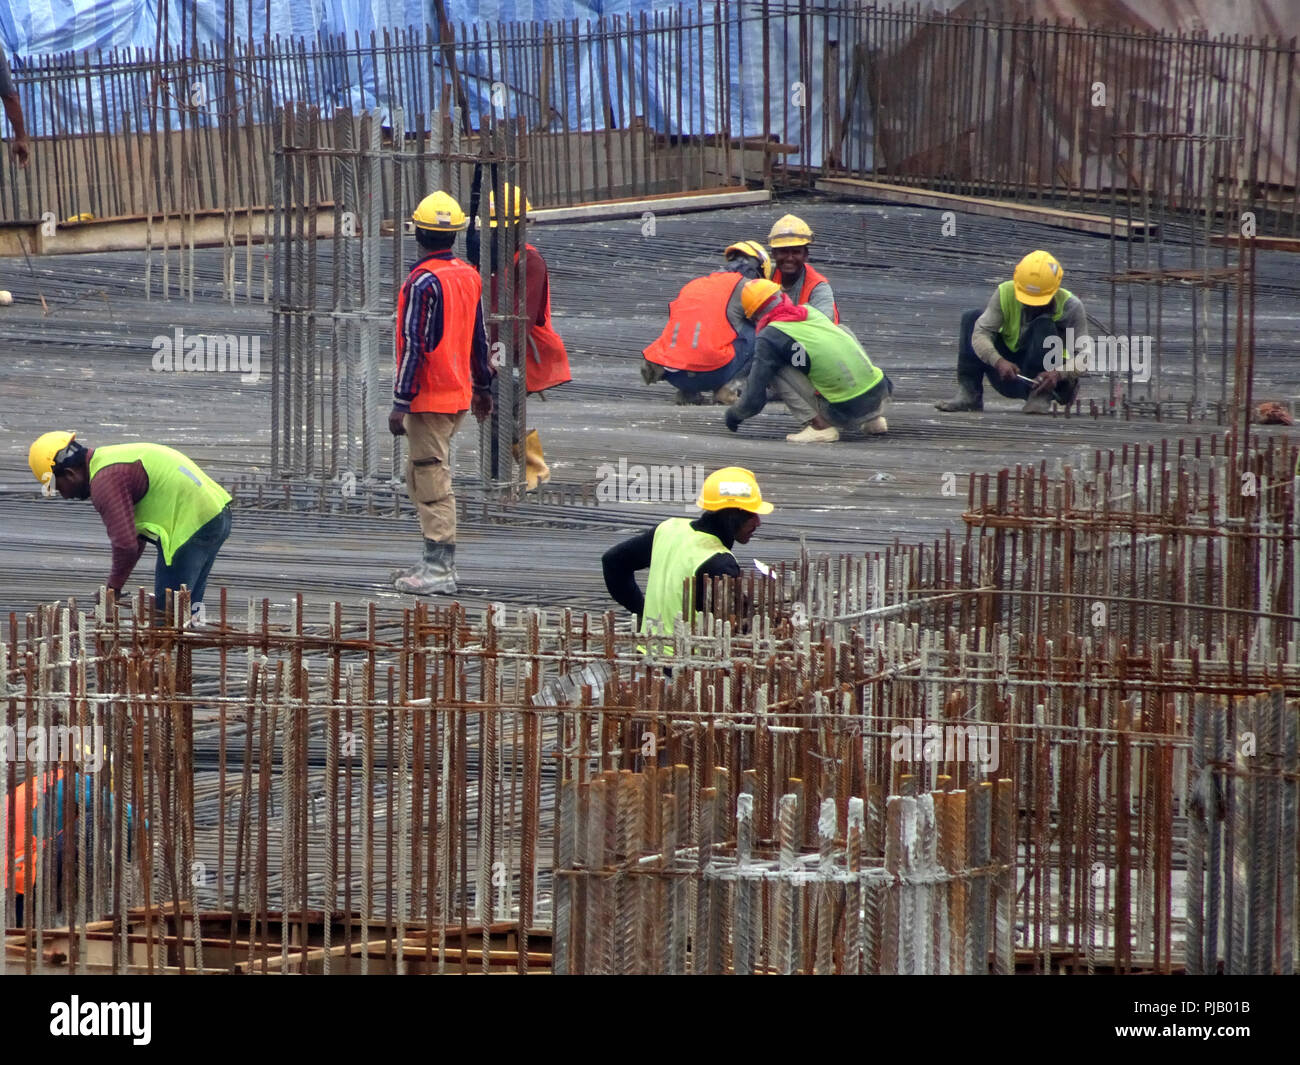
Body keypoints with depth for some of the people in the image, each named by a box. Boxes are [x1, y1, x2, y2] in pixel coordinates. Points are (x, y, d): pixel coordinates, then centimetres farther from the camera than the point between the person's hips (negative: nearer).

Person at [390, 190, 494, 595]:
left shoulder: (423, 281, -18)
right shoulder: (470, 276, 8)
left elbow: (414, 347, -20)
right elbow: (478, 337, 17)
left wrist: (400, 403, -18)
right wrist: (482, 387, 27)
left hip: (429, 399, -8)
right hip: (459, 395, 9)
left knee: (432, 482, -5)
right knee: (421, 477, 18)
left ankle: (440, 571, -5)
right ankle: (436, 562, 21)